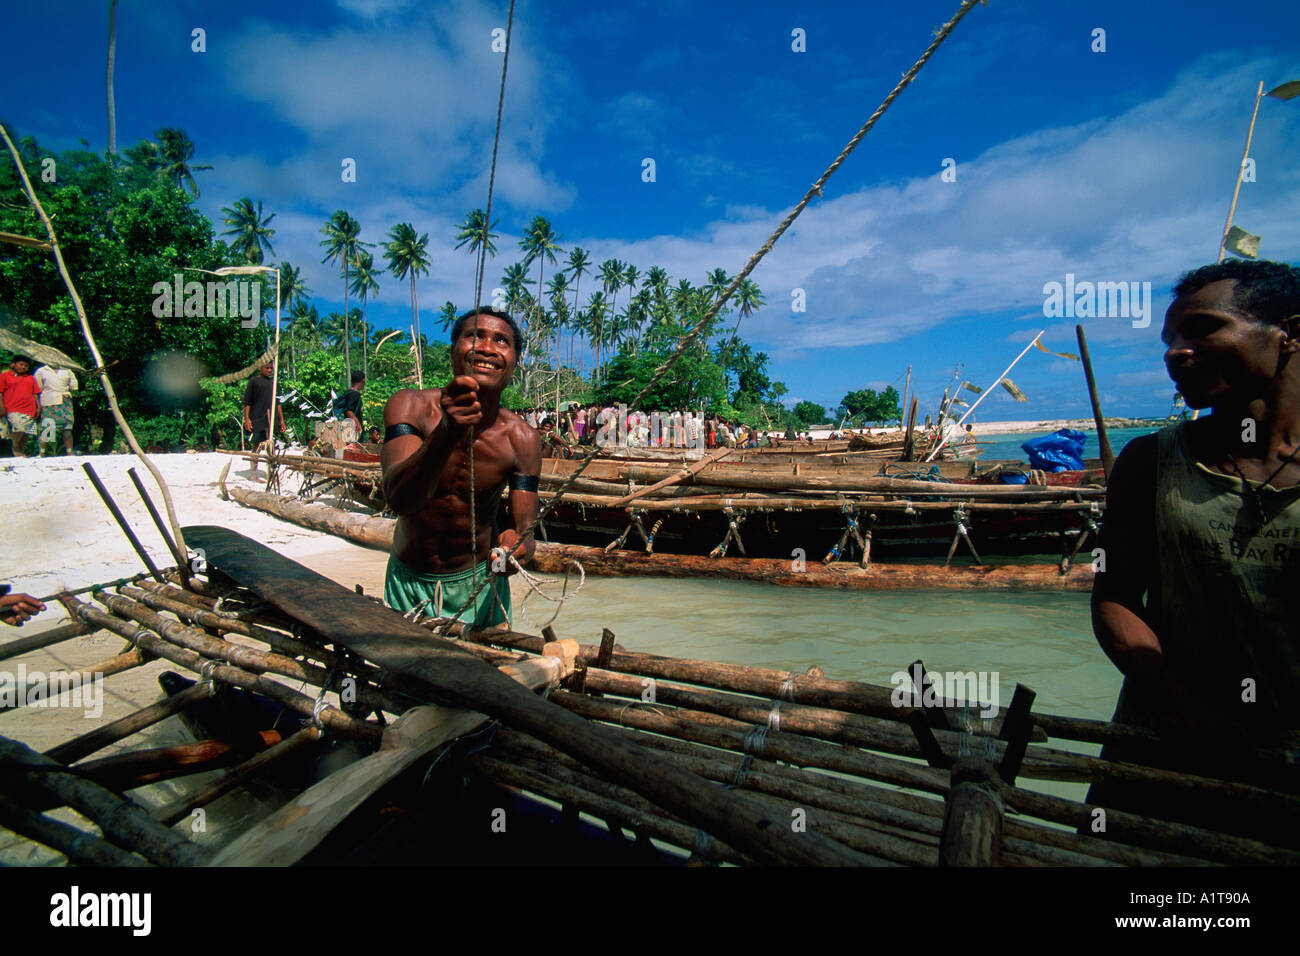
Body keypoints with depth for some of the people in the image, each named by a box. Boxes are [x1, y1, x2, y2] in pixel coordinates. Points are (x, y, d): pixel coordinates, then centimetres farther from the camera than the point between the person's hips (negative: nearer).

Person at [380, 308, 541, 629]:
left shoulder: (522, 439, -15)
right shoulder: (411, 406, -19)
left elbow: (526, 524, -16)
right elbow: (399, 499, -34)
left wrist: (520, 543, -40)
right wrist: (447, 433, -50)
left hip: (479, 581, 1)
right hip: (410, 581, 0)